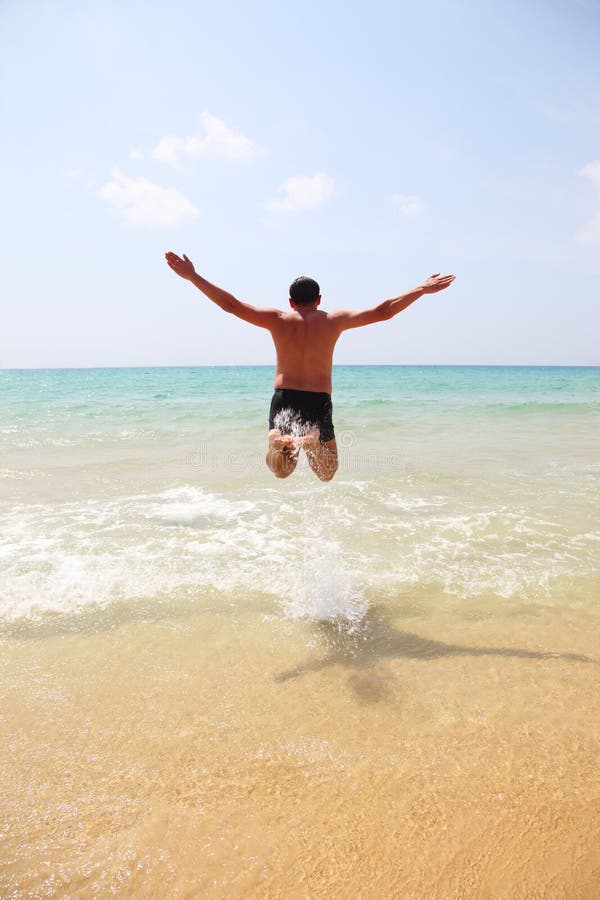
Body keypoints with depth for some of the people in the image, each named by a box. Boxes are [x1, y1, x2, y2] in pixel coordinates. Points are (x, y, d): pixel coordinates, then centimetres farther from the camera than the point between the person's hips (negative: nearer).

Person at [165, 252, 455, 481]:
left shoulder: (278, 319, 2)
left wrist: (193, 276, 5)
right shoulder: (333, 320, 2)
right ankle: (312, 441, -22)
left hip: (283, 399, 1)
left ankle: (279, 440, -22)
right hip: (319, 403, -1)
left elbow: (231, 305, -1)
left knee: (281, 470, 15)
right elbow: (382, 312, 1)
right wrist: (422, 289, 11)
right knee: (327, 473, 14)